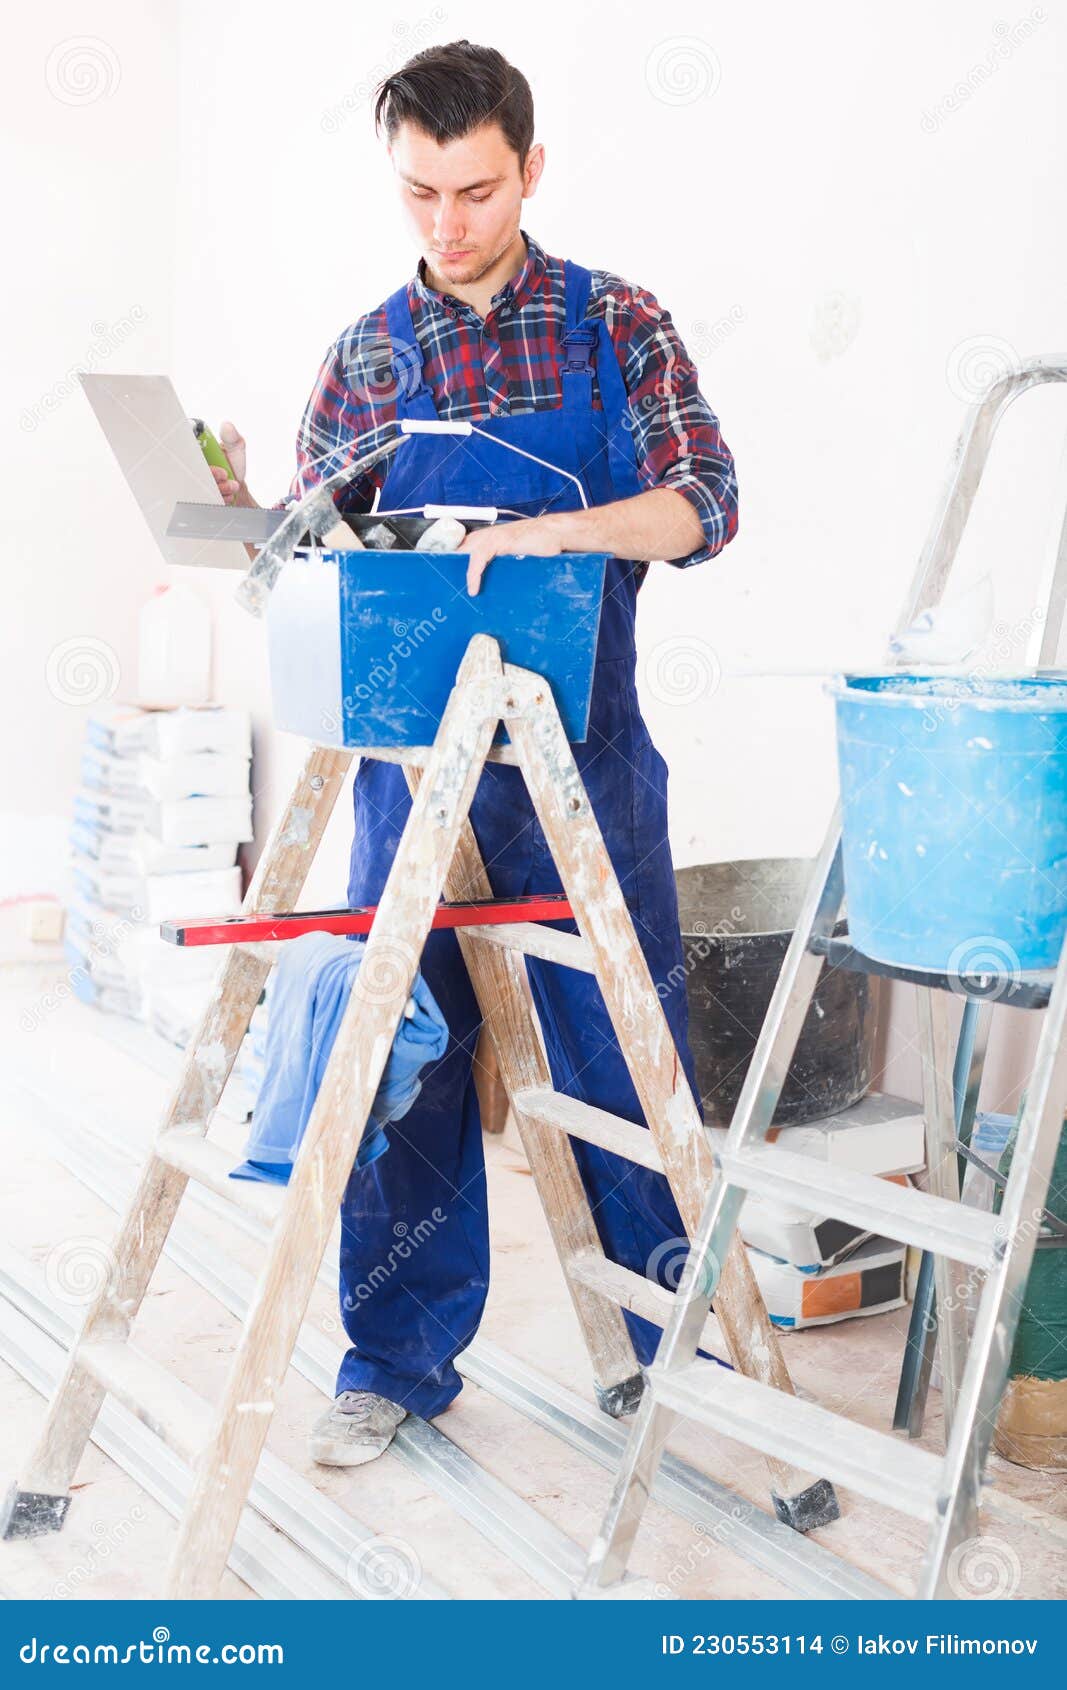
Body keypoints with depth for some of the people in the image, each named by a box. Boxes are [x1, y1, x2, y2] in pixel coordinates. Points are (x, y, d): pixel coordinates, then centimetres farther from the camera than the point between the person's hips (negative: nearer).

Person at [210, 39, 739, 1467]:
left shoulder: (618, 326, 2)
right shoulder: (367, 357, 7)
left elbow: (704, 502, -7)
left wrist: (564, 527, -25)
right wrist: (257, 523, -14)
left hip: (583, 758, -1)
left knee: (626, 1047, 5)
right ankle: (402, 1358, 21)